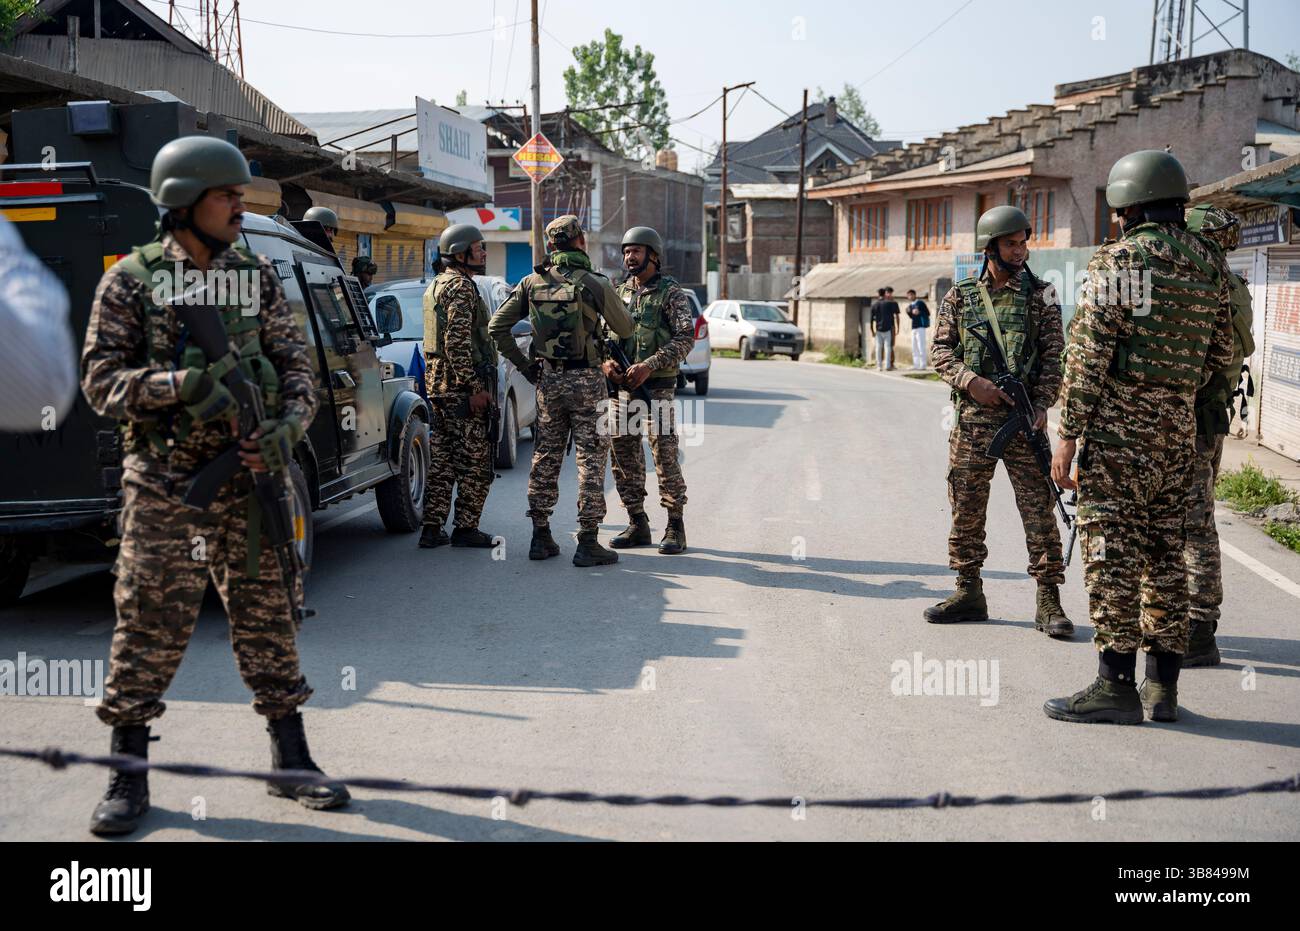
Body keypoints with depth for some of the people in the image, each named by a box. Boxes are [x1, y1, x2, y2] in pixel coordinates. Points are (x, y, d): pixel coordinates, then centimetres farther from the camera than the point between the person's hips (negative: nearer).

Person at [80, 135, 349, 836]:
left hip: (248, 477, 3)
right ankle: (128, 775, 13)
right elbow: (101, 383, -5)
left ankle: (292, 764, 17)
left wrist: (286, 428, -12)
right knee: (150, 625, -1)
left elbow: (295, 365, 7)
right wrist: (179, 384, -22)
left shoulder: (256, 276, 8)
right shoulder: (130, 281, -2)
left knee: (266, 615, 7)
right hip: (163, 483, -3)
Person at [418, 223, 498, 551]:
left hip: (439, 387, 10)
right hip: (463, 389, -10)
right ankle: (466, 528, 2)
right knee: (475, 460, -2)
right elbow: (458, 343, -22)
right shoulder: (461, 287, -13)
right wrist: (475, 386, -21)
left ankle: (432, 528, 12)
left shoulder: (437, 286, 20)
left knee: (441, 459, 10)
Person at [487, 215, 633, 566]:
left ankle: (541, 537, 18)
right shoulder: (595, 284, -11)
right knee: (591, 460, 1)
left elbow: (497, 327, 2)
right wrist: (613, 296, 17)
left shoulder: (532, 282, 2)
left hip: (548, 380, 4)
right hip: (586, 381, -4)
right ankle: (587, 544, 1)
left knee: (545, 459, 13)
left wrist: (523, 365, 9)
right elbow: (625, 329, 0)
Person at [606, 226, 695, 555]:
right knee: (624, 456, 7)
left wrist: (648, 366, -20)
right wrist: (606, 361, -6)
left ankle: (676, 526, 2)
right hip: (621, 385, 6)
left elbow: (686, 337, -12)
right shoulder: (620, 293, 14)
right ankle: (637, 524, 16)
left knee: (665, 456, -6)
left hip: (657, 387, -6)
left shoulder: (670, 292, -3)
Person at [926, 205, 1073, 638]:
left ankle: (1048, 601, 3)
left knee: (1039, 511, -3)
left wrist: (1042, 404, -11)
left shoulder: (1040, 295, 4)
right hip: (972, 422, 2)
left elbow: (1054, 355, 1)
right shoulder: (960, 296, 8)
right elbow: (942, 351, 5)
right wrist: (971, 380, -12)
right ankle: (969, 593, 20)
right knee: (966, 512, 8)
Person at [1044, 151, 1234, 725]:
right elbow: (1219, 355, 16)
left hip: (1120, 425, -7)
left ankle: (1116, 686, -2)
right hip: (1179, 426, 7)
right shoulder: (1211, 264, 10)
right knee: (1165, 552, 10)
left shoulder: (1118, 260, -10)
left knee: (1113, 552, -4)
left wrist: (1068, 436, -12)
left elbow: (1089, 356, -14)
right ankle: (1162, 686, 15)